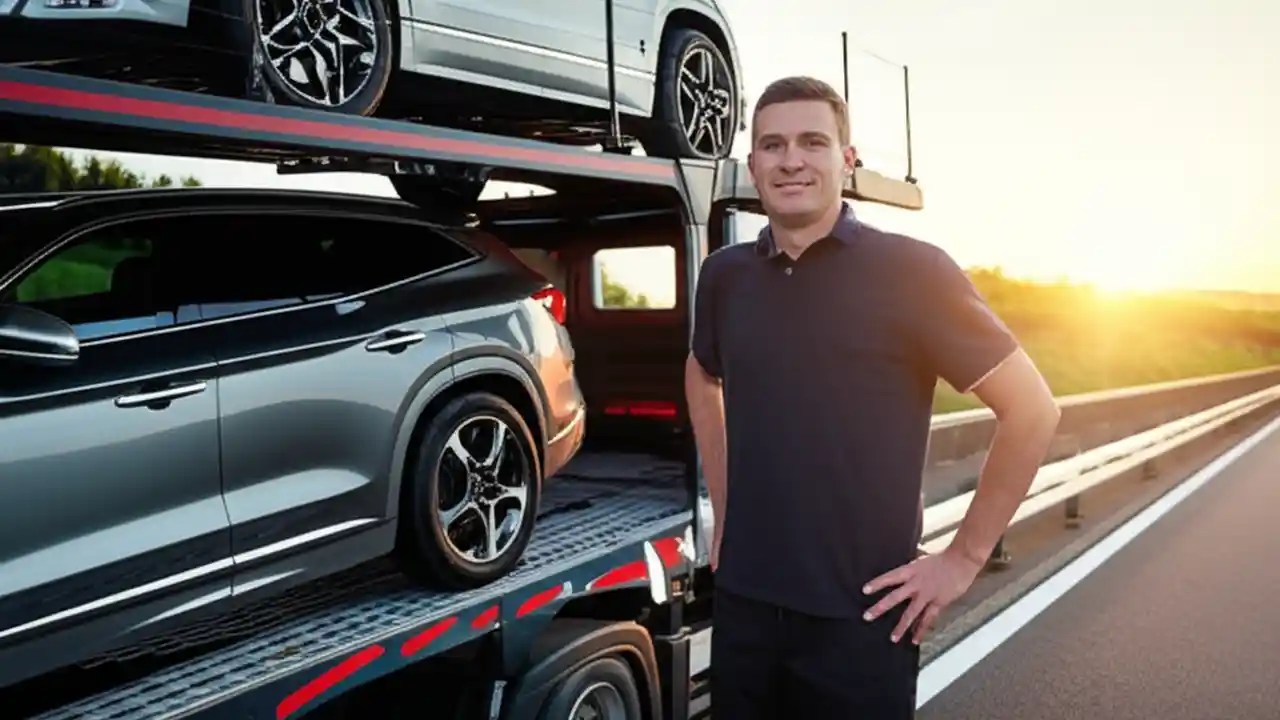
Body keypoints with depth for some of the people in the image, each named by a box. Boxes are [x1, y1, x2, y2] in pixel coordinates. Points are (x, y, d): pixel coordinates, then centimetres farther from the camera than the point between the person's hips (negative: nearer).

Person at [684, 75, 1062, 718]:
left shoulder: (912, 271, -11)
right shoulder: (725, 275, 3)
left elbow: (1032, 410, -8)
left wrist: (963, 558, -7)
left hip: (860, 617, -4)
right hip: (742, 604, 4)